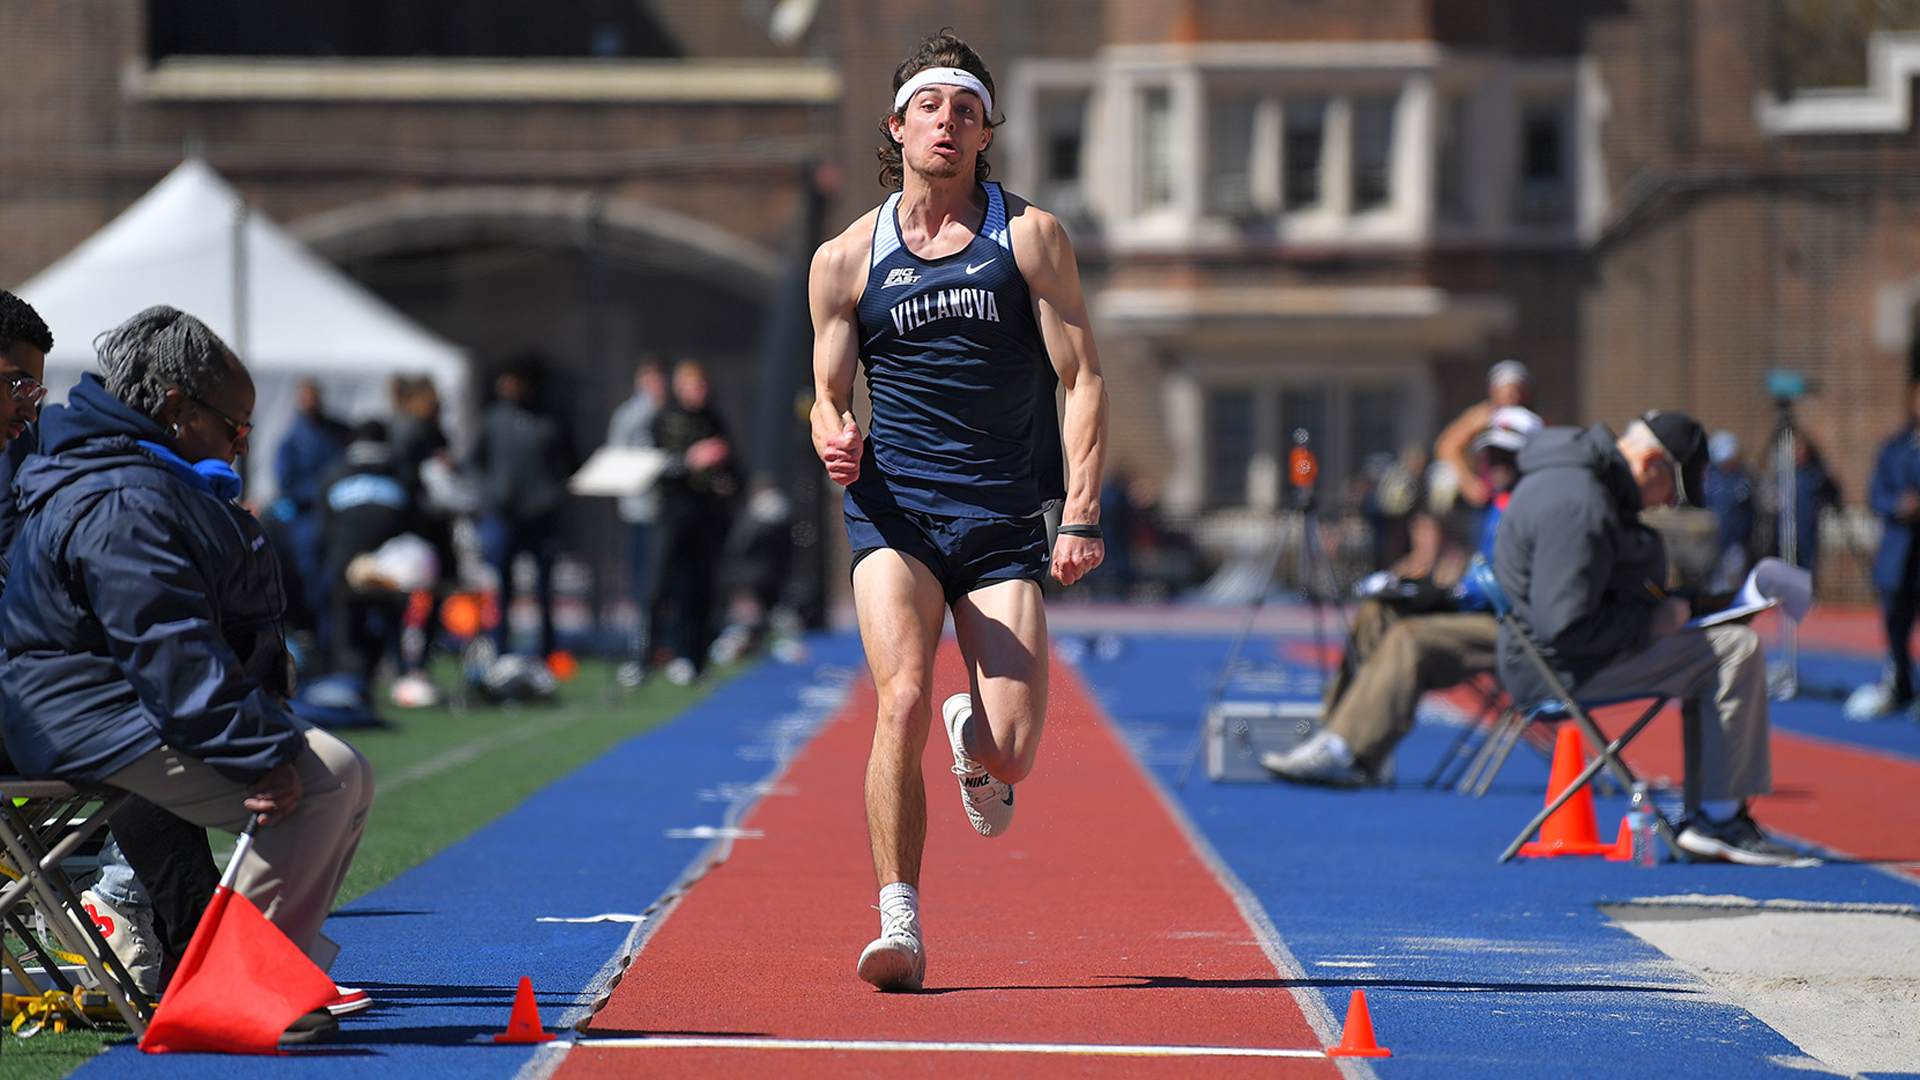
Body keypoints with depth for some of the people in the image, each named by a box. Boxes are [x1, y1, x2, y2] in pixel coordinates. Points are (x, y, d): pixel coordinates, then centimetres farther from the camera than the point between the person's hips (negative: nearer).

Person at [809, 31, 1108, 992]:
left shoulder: (1029, 237, 3)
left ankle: (971, 741, 33)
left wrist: (1083, 514, -9)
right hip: (893, 509, 0)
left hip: (1005, 517, 0)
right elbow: (829, 391, 14)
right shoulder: (846, 258, 7)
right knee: (902, 704, -22)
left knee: (1009, 755, -6)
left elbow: (1081, 380, 1)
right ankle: (899, 926, -16)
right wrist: (834, 438, -11)